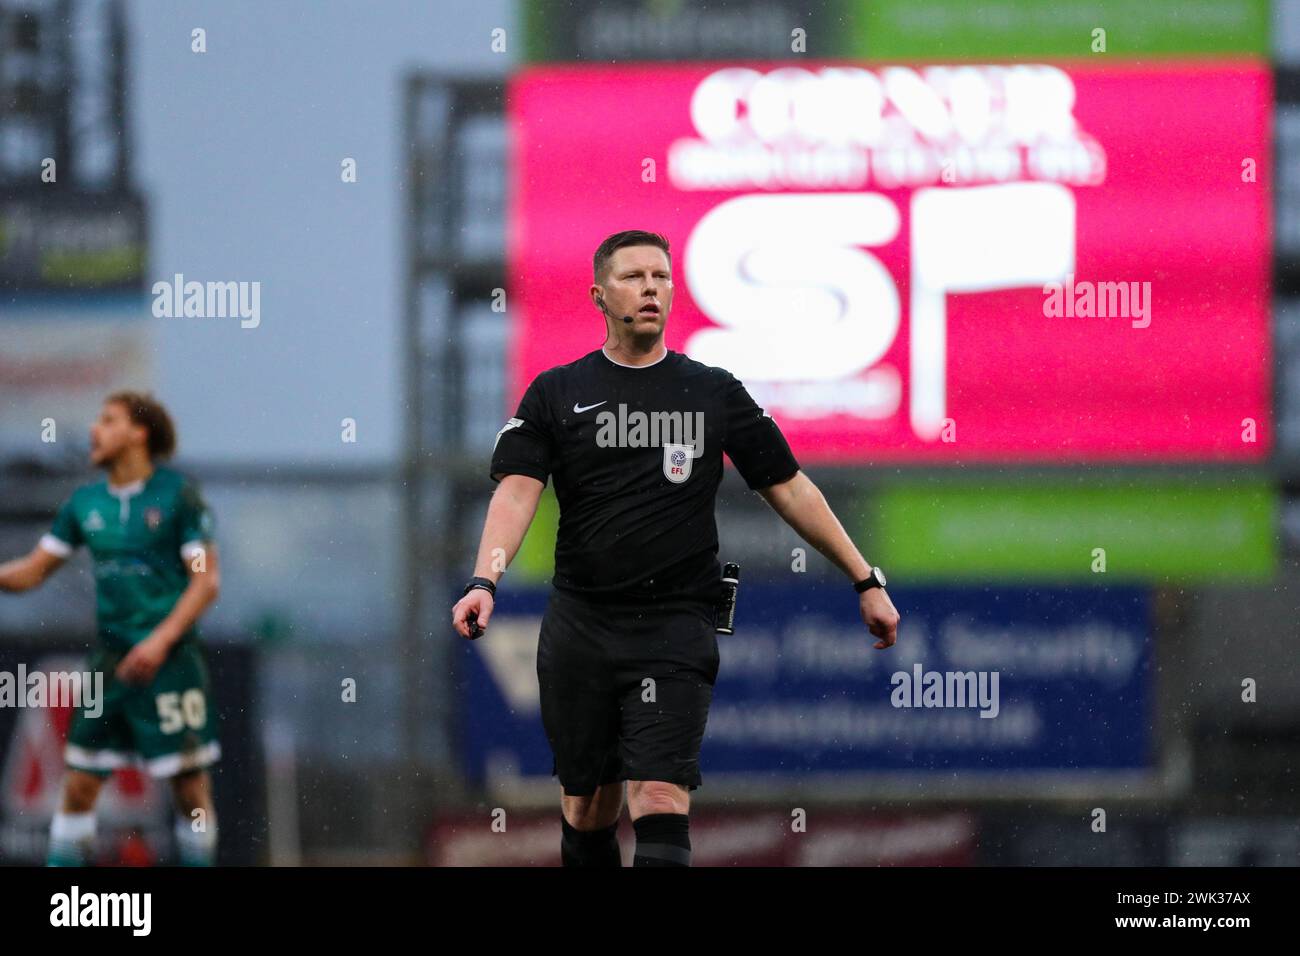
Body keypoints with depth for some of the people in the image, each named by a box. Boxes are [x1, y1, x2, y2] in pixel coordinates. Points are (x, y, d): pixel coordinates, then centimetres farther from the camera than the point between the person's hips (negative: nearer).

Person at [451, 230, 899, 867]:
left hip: (675, 624, -1)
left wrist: (865, 581, 10)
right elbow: (517, 490, -6)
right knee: (588, 808, 6)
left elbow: (788, 488, 12)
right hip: (579, 624, 1)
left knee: (661, 803, -16)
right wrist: (484, 582, -23)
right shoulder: (556, 394, 6)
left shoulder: (714, 394, 8)